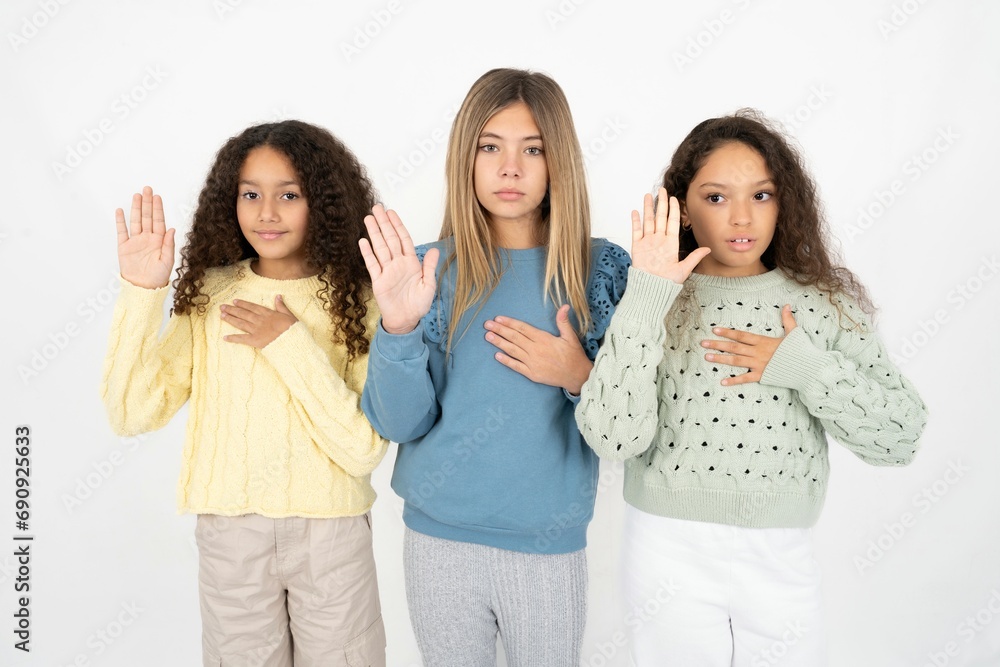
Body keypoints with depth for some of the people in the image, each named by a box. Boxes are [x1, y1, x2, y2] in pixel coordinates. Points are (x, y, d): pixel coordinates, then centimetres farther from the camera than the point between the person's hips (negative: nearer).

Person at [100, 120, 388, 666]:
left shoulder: (357, 300, -8)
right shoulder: (209, 294, -2)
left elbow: (364, 450, -16)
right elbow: (131, 414, -9)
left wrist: (293, 345, -19)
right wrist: (140, 293, -16)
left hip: (332, 535, -1)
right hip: (229, 535, 2)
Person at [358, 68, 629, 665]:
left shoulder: (603, 270, -5)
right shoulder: (432, 270, -4)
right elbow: (401, 423, -9)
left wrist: (580, 377, -19)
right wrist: (400, 326, -24)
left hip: (551, 544, 0)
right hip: (438, 539, 1)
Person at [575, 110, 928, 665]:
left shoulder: (827, 303, 0)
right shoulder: (653, 303, -6)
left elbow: (901, 437, -2)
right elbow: (613, 437, -20)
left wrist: (806, 369, -15)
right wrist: (647, 300, -24)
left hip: (784, 558, 2)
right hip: (671, 554, -2)